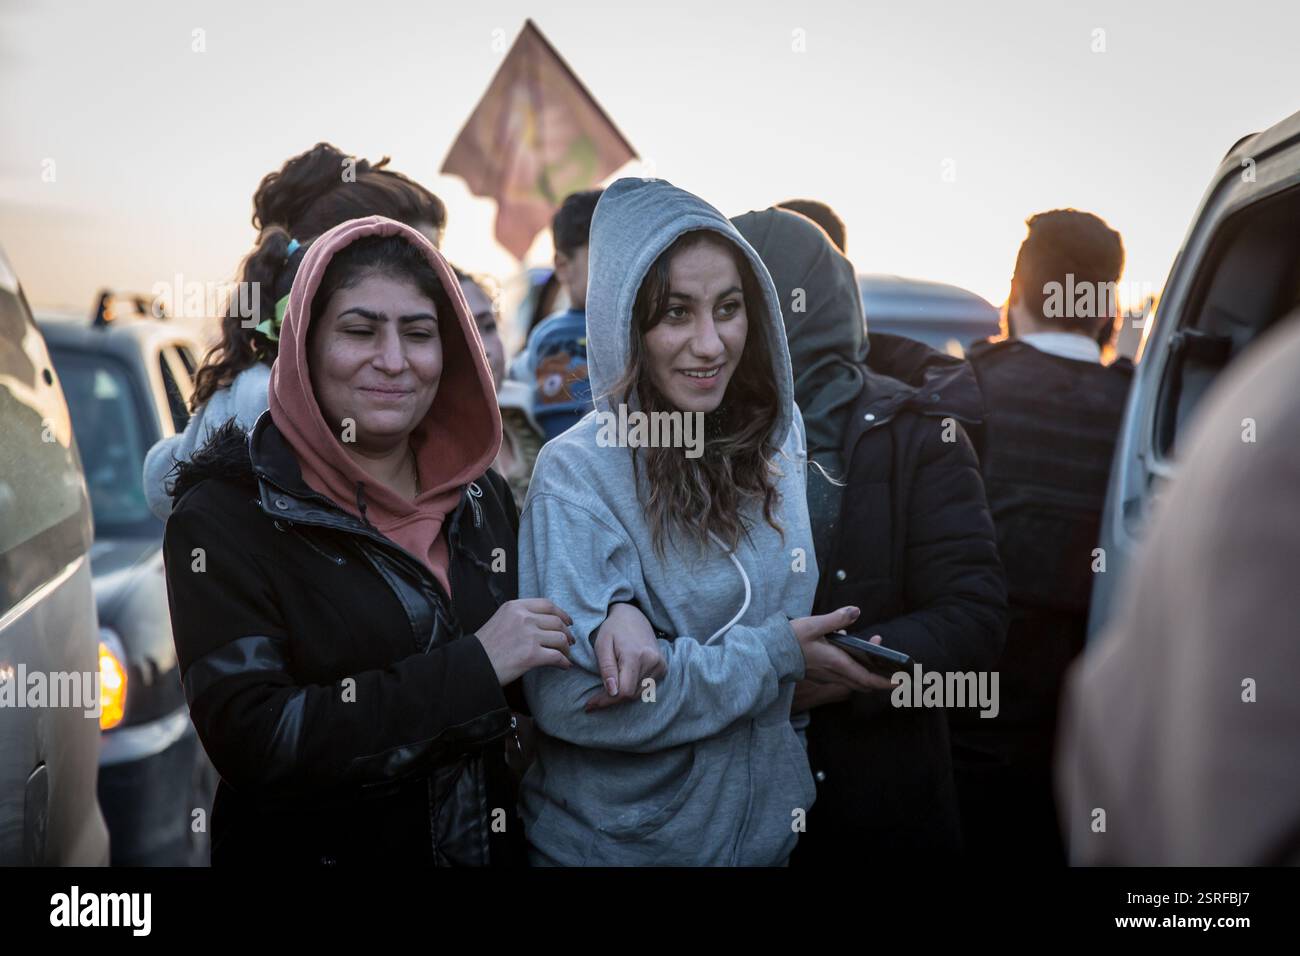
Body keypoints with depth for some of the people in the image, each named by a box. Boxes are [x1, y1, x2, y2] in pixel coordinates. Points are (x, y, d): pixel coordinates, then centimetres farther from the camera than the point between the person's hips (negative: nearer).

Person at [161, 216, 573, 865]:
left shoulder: (482, 496, -1)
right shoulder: (224, 517, -16)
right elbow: (251, 742, -26)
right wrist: (473, 666, -26)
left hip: (489, 842, 5)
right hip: (311, 846, -5)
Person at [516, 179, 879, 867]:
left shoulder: (776, 433, -3)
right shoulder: (577, 472, -20)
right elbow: (570, 699, -25)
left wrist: (634, 619, -20)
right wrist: (776, 657, -19)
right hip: (617, 841, -5)